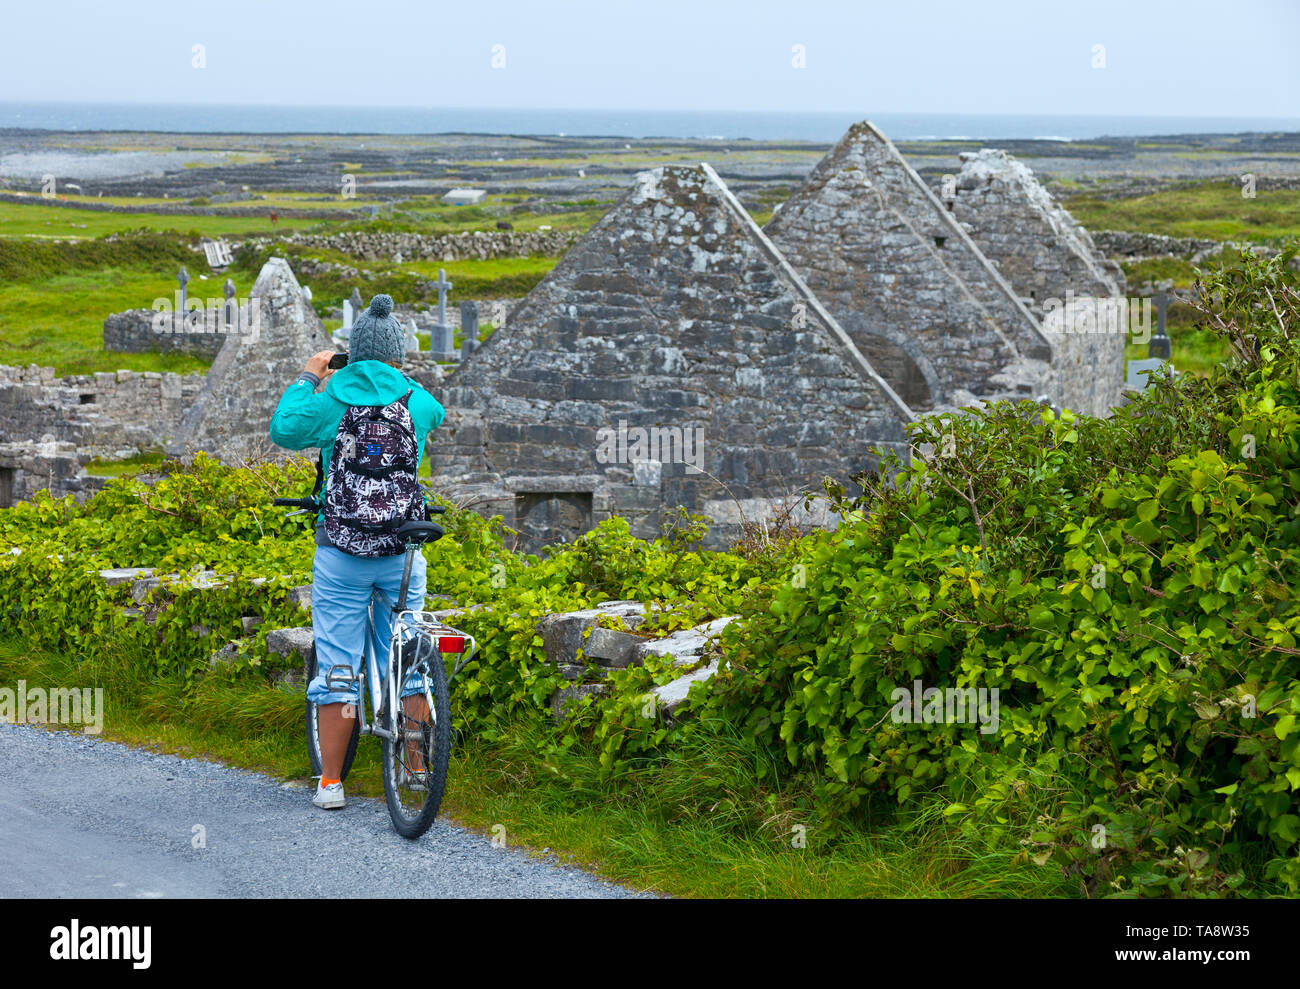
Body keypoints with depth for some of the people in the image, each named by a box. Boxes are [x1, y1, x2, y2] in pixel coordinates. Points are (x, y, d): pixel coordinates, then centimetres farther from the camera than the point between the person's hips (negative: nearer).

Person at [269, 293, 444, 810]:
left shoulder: (332, 399, -4)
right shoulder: (416, 401, 2)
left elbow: (284, 429, 9)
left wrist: (307, 377, 19)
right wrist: (397, 379, 35)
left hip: (342, 549, -1)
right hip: (402, 550, 1)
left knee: (336, 667, 4)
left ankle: (330, 783, 6)